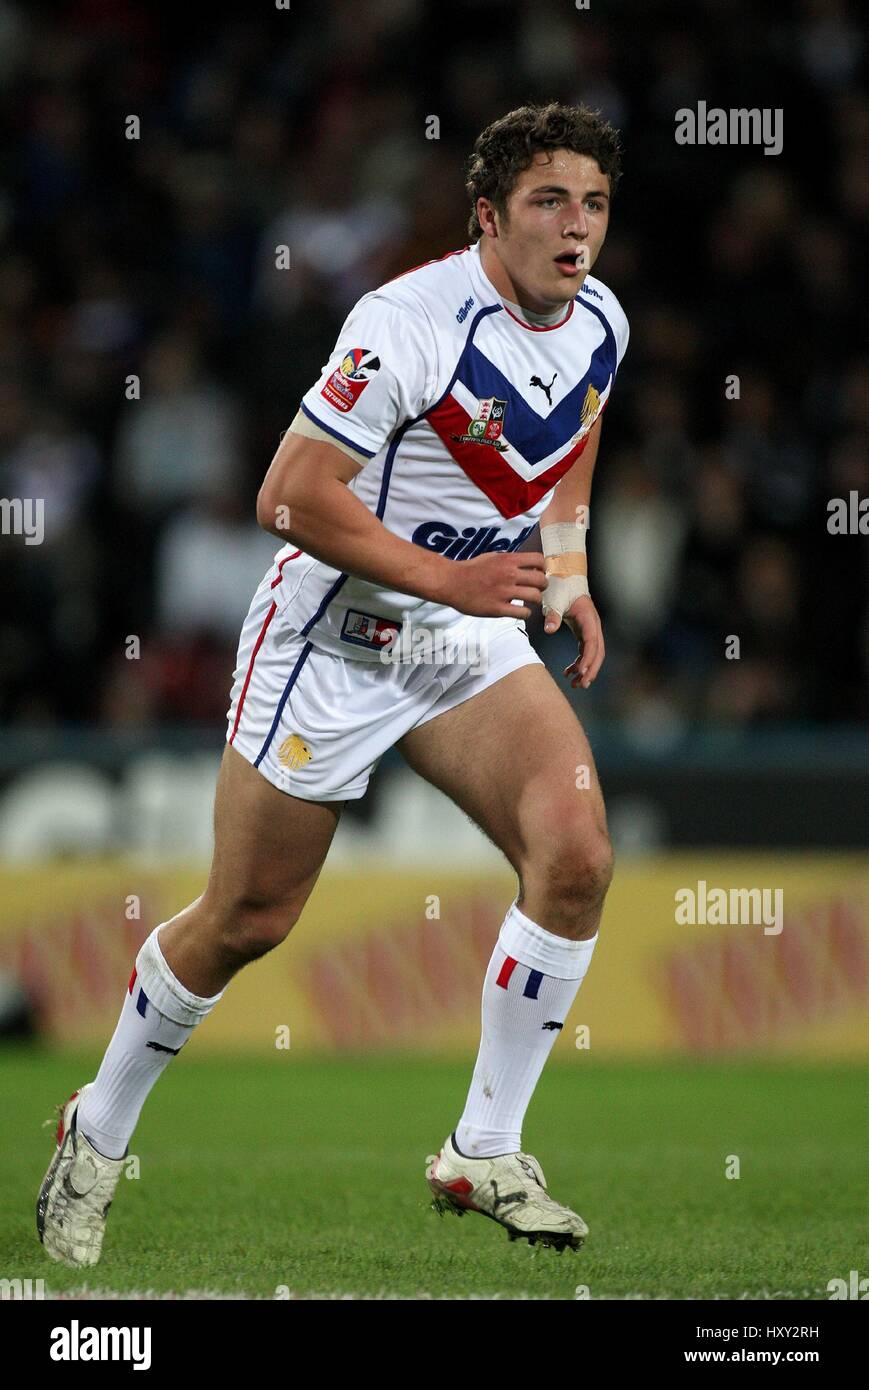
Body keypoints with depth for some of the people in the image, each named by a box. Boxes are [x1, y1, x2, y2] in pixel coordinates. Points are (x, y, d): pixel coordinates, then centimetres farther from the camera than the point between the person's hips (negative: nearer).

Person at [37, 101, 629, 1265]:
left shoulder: (598, 324, -1)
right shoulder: (412, 321, -24)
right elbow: (293, 499, -24)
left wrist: (569, 577, 7)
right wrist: (450, 578, -23)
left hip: (470, 641, 6)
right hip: (333, 635, -6)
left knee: (577, 857, -15)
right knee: (247, 920, 4)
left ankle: (484, 1156, -3)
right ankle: (98, 1137, 28)